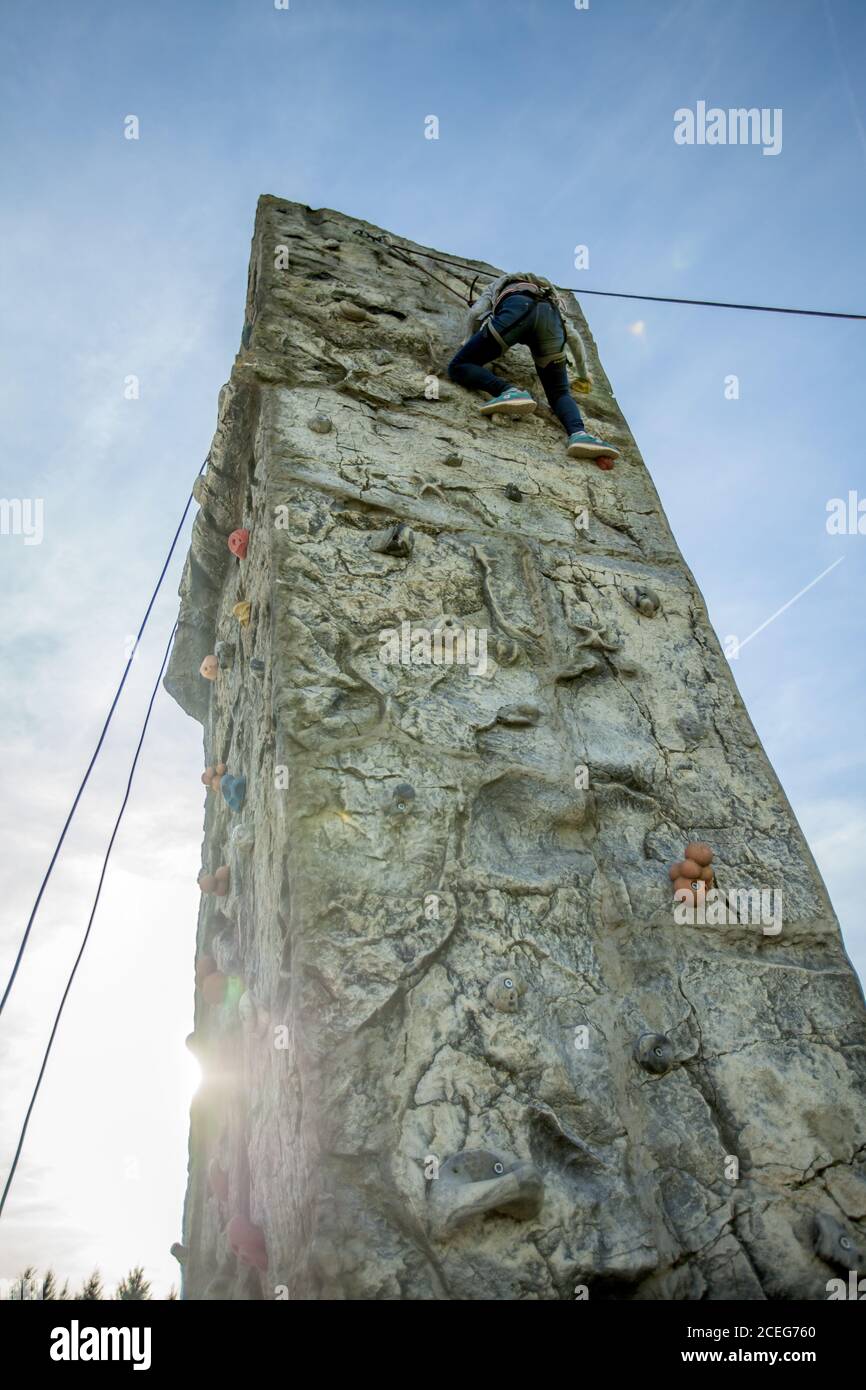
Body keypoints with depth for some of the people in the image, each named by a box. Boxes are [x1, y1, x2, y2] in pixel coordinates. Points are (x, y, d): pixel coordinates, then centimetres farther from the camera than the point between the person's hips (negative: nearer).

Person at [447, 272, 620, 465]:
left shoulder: (497, 285, 41)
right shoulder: (552, 296, 47)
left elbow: (476, 312, 21)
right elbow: (573, 337, 41)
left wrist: (469, 345, 36)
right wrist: (583, 375, 52)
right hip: (551, 315, 3)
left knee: (458, 367, 2)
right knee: (559, 393, 11)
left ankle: (509, 392, -23)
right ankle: (580, 433, -22)